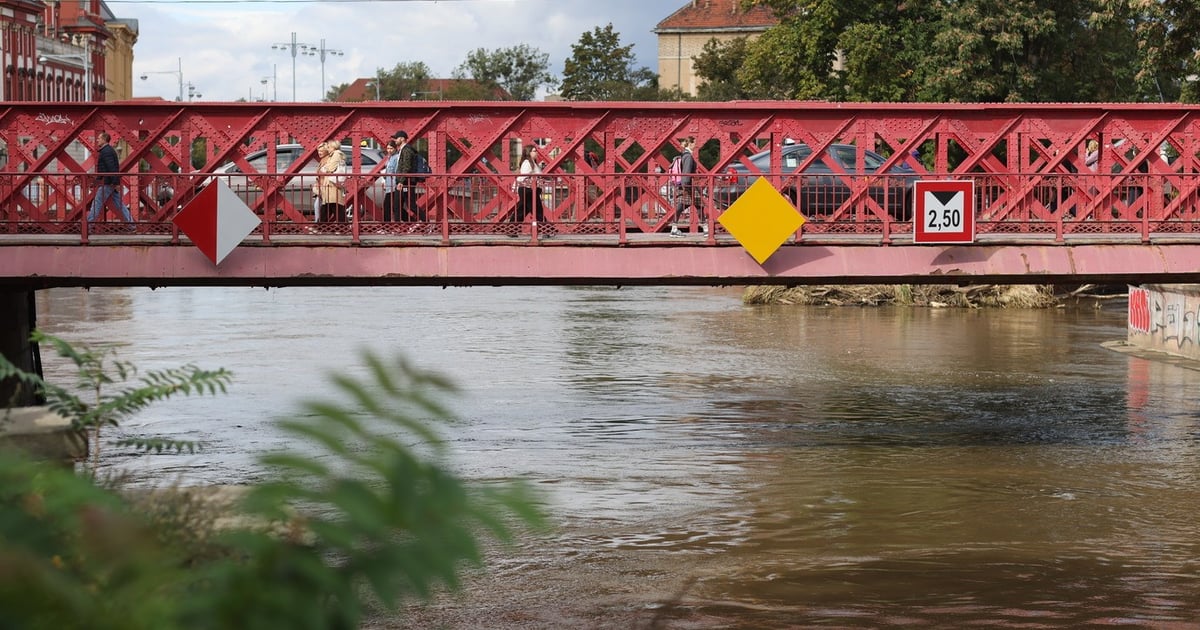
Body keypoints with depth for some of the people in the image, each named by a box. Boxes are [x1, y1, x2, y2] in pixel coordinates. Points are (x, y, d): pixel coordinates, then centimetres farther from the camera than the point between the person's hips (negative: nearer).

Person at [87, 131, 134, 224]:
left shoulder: (106, 152, -14)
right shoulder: (109, 150, 18)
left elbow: (112, 169, -22)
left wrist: (116, 183, -26)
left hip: (107, 184, -10)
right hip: (112, 183, 10)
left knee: (97, 203, -5)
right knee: (119, 203, 9)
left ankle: (88, 222, -3)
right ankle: (130, 222, 6)